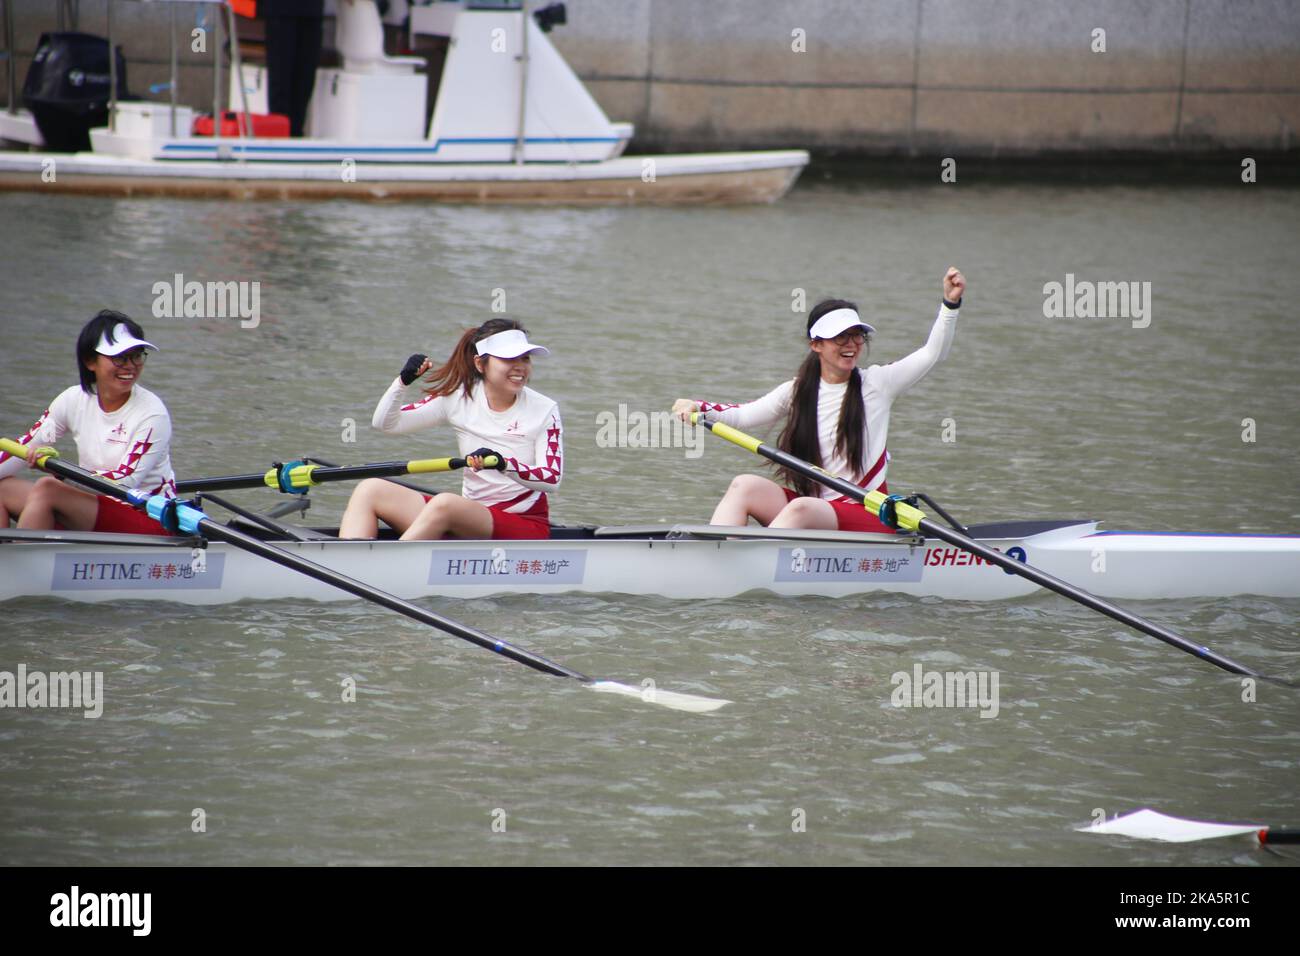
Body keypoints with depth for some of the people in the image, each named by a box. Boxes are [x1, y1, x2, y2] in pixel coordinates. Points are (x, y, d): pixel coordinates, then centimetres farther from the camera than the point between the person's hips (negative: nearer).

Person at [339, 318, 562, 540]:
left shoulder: (544, 410, -4)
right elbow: (386, 423, 4)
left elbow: (551, 479, -16)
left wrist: (504, 465, -34)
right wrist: (403, 380, -15)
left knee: (445, 503, -35)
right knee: (370, 490, -11)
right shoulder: (459, 398, 5)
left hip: (526, 526, -5)